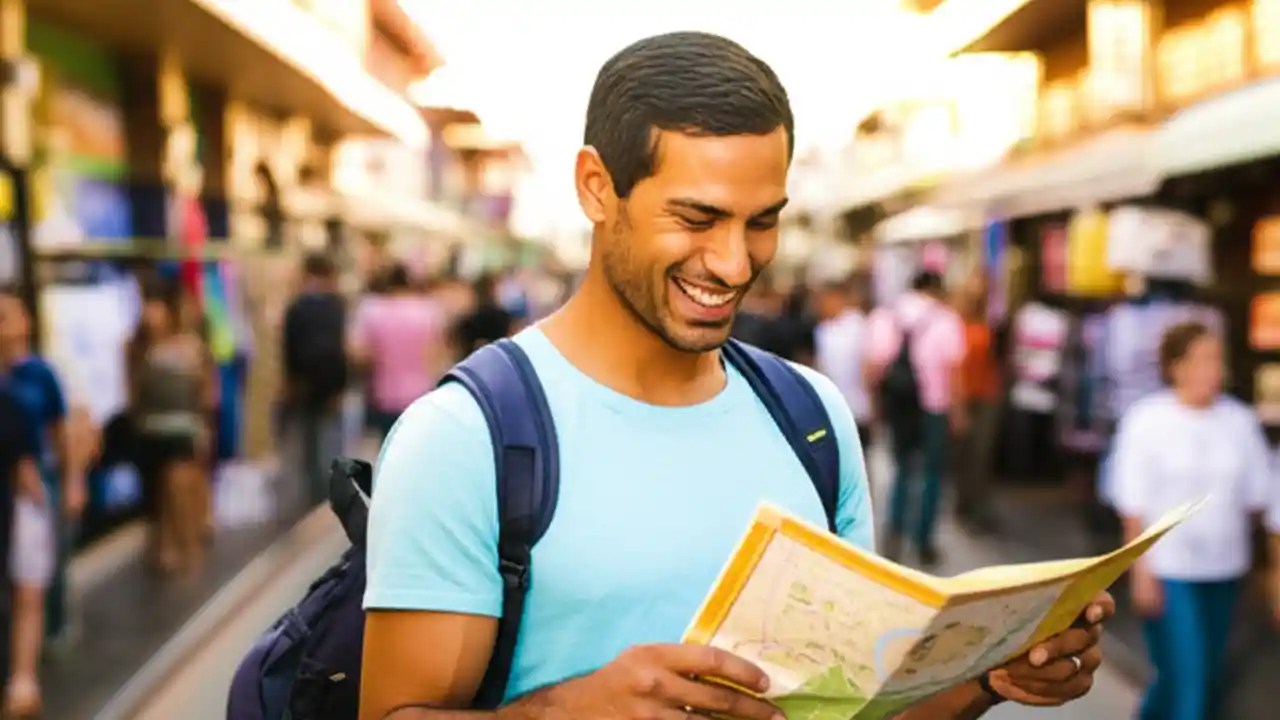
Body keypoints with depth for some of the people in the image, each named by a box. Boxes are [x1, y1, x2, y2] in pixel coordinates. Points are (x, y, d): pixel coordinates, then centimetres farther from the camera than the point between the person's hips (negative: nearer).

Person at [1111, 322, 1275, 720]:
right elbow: (1134, 504, -9)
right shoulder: (1147, 420, -10)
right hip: (1166, 571, -4)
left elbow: (1255, 495, 9)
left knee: (1209, 675, 13)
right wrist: (1141, 571, -11)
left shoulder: (1240, 421, -1)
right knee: (1184, 676, -8)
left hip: (1222, 570, 5)